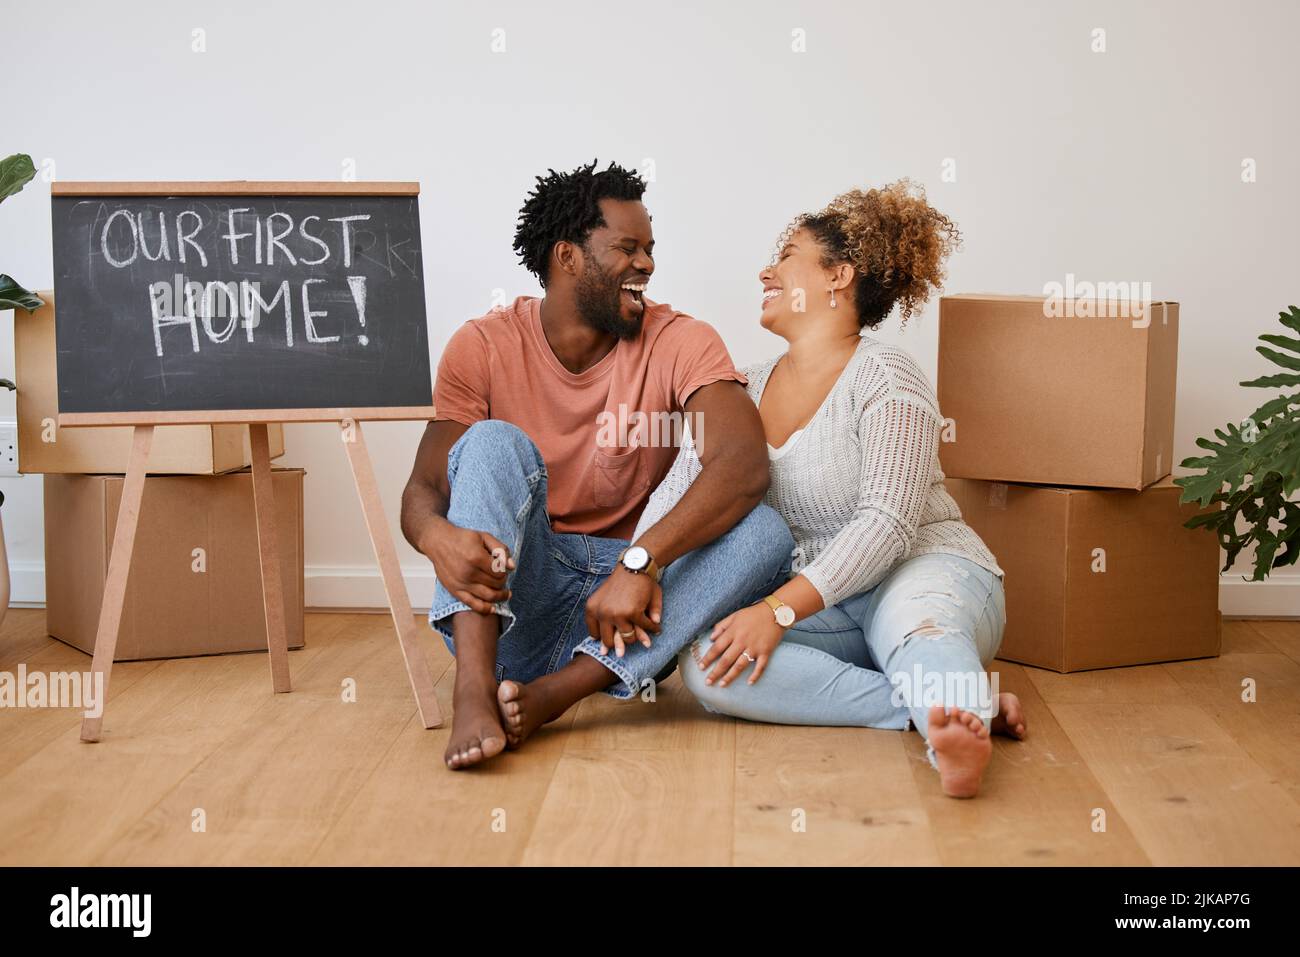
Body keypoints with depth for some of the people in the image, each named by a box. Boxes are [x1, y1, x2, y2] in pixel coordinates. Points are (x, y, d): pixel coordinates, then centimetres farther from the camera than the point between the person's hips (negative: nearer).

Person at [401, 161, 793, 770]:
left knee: (765, 533, -23)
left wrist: (641, 561, -36)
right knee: (494, 443, -24)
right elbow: (422, 488, -7)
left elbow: (744, 466, -21)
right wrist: (436, 535, -34)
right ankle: (473, 690, -41)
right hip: (516, 592, 0)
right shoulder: (484, 347, -1)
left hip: (618, 601, 1)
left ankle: (553, 694, -35)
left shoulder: (679, 342, -4)